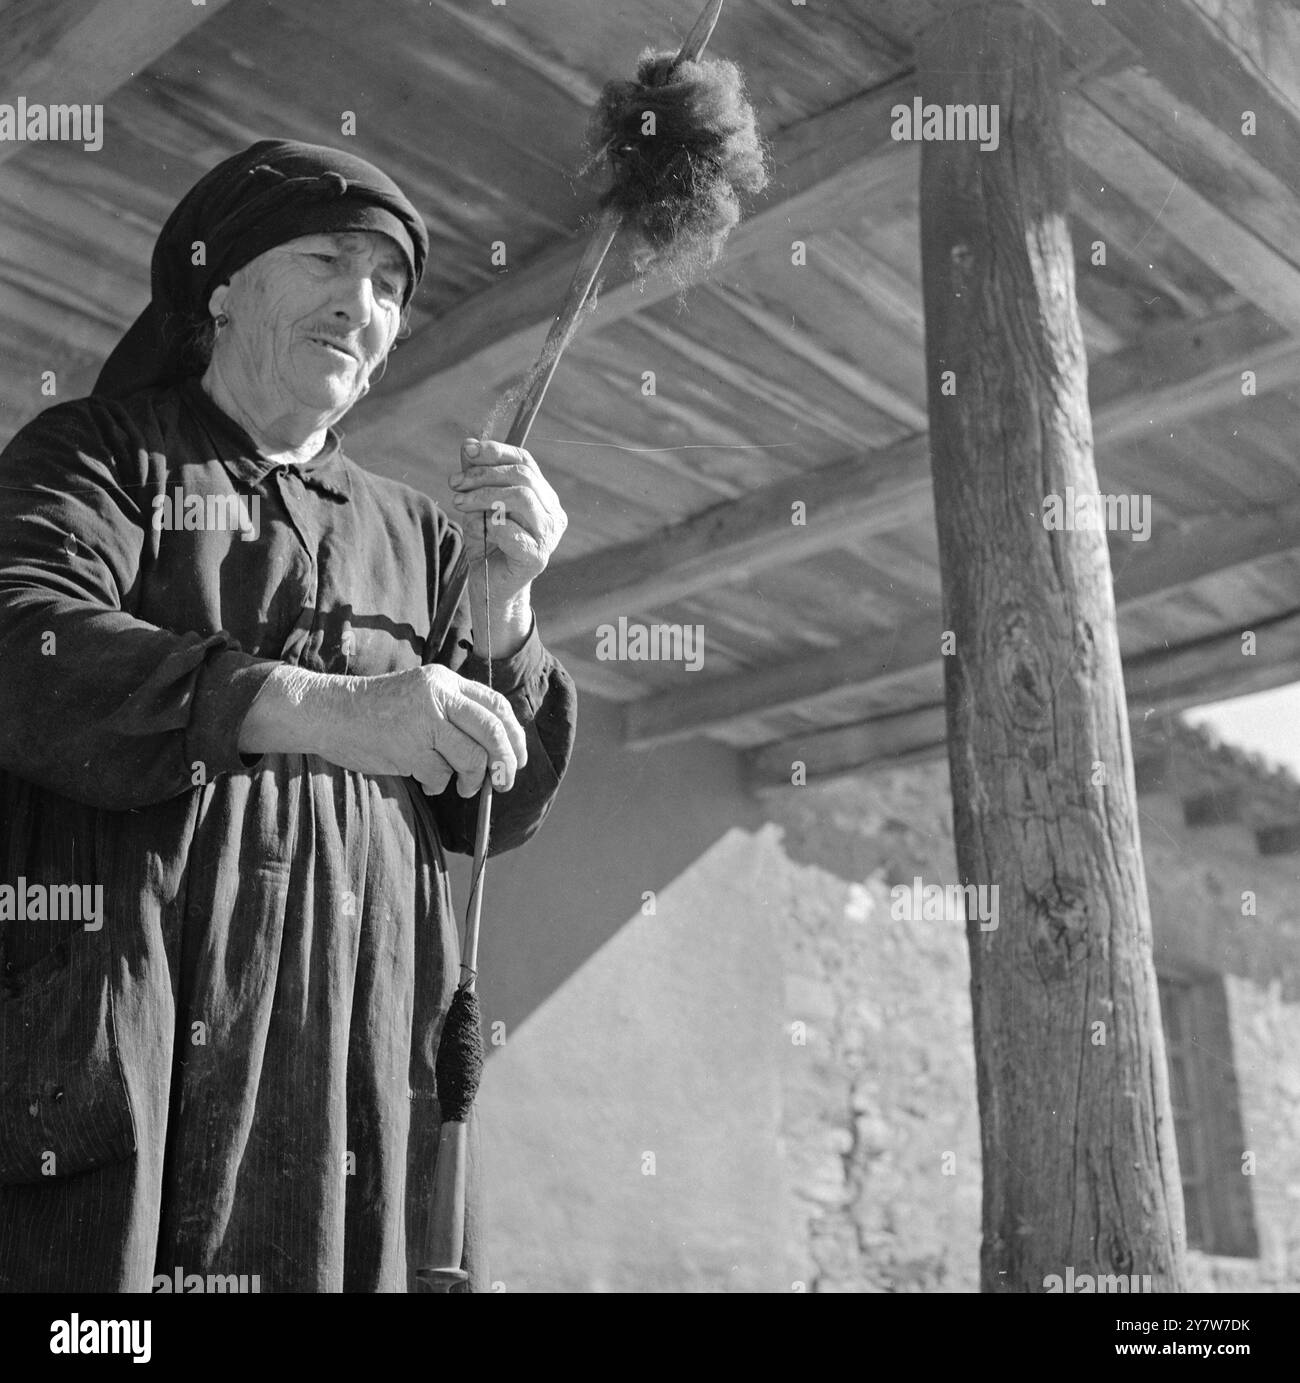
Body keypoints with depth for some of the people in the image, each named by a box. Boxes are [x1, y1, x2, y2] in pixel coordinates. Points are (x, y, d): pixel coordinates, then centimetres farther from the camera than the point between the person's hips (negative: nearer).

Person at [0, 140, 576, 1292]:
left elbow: (496, 814, 15)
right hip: (118, 1036, -3)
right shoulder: (97, 452, 9)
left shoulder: (414, 536, 19)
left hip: (363, 1056, 3)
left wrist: (499, 615, -2)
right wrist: (325, 708, -23)